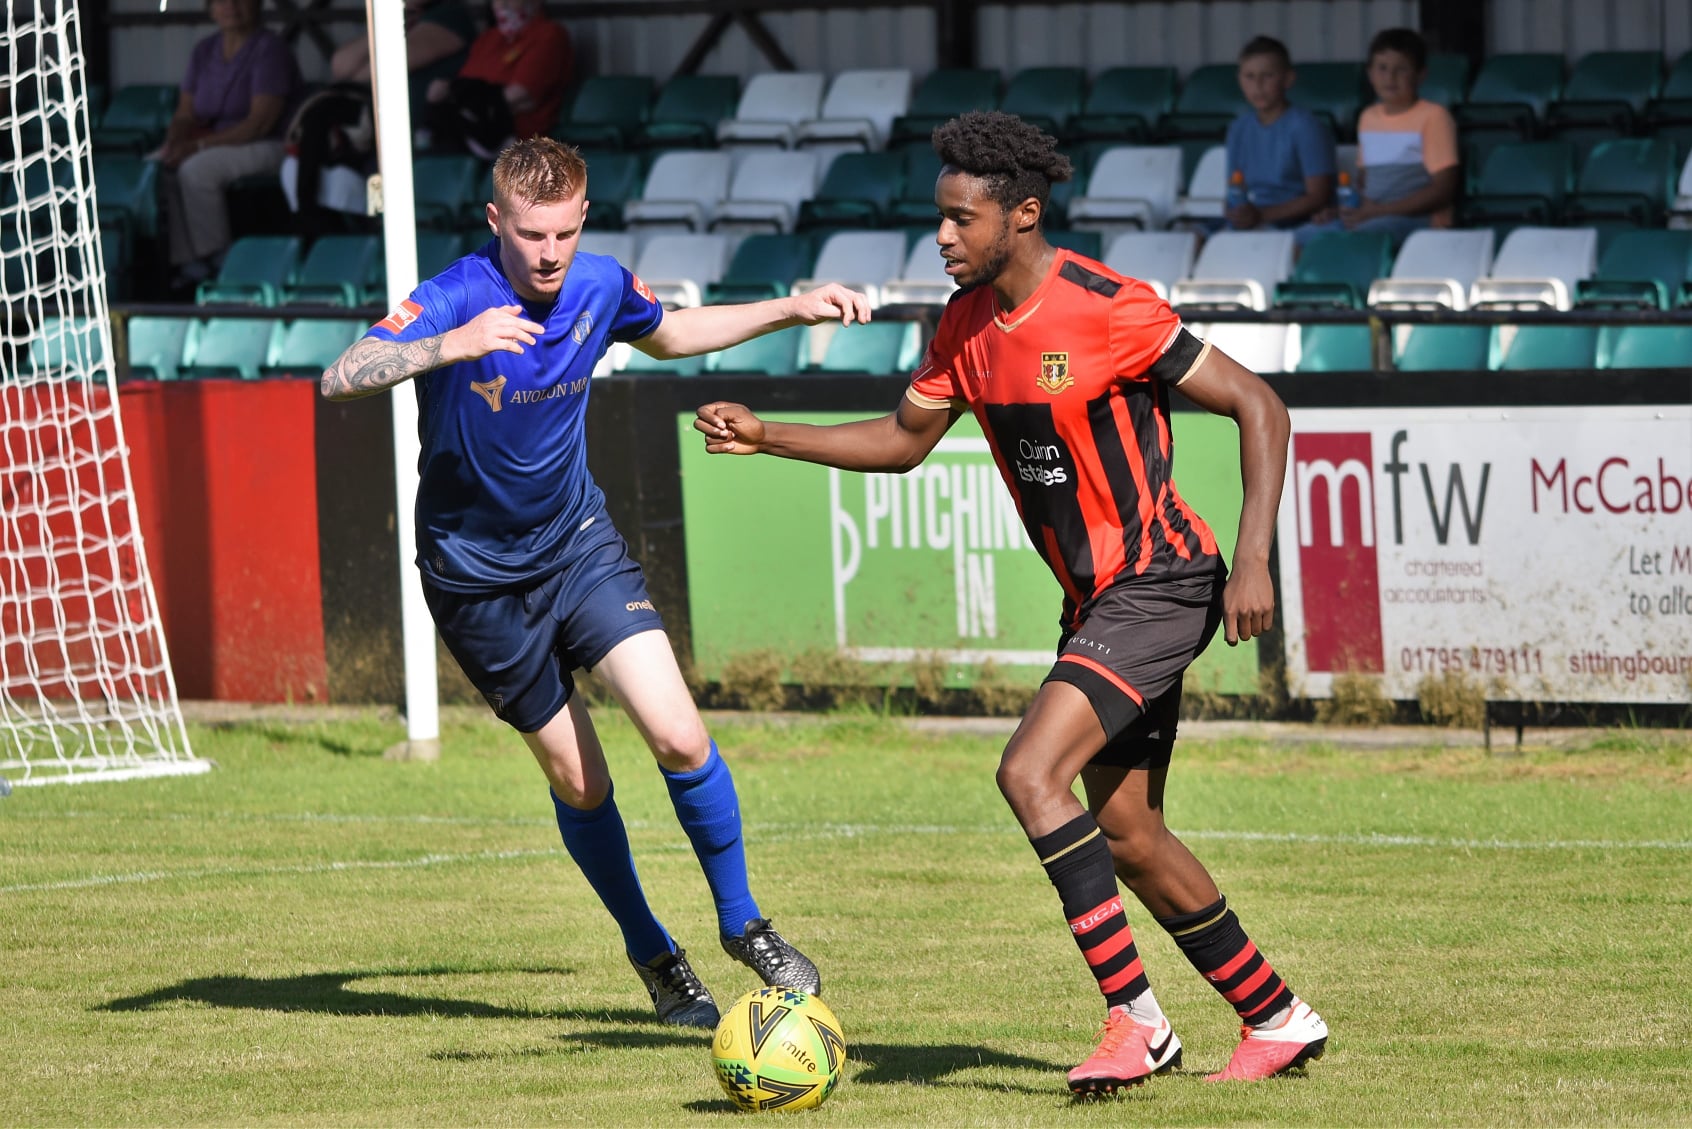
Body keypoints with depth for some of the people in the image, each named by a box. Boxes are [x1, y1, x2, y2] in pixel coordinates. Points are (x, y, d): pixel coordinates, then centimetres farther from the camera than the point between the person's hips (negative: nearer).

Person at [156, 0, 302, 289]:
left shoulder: (269, 50, -11)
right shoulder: (205, 51, 12)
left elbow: (260, 123, -19)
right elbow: (185, 114, 11)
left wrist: (199, 145, -24)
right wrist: (174, 143, -14)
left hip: (267, 149, -7)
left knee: (196, 170, -32)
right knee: (156, 166, -16)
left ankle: (217, 261, -20)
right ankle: (188, 263, -18)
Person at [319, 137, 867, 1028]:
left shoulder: (601, 287, -7)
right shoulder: (455, 300, -23)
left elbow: (667, 335, 18)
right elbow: (340, 380, -38)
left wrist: (791, 310, 13)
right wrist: (449, 347, -53)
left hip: (578, 543, 3)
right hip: (476, 572, -3)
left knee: (678, 736, -14)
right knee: (578, 784, 4)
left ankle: (742, 922, 7)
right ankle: (652, 956, 26)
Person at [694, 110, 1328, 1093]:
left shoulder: (1108, 310, -19)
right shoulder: (968, 322, 4)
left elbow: (1261, 409, -16)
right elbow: (904, 440, 18)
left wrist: (1254, 561, -22)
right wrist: (766, 438, 6)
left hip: (1161, 586, -9)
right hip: (1096, 598, 9)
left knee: (1031, 772, -22)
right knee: (1128, 836, 9)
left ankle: (1135, 1017, -16)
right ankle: (1279, 1019, 24)